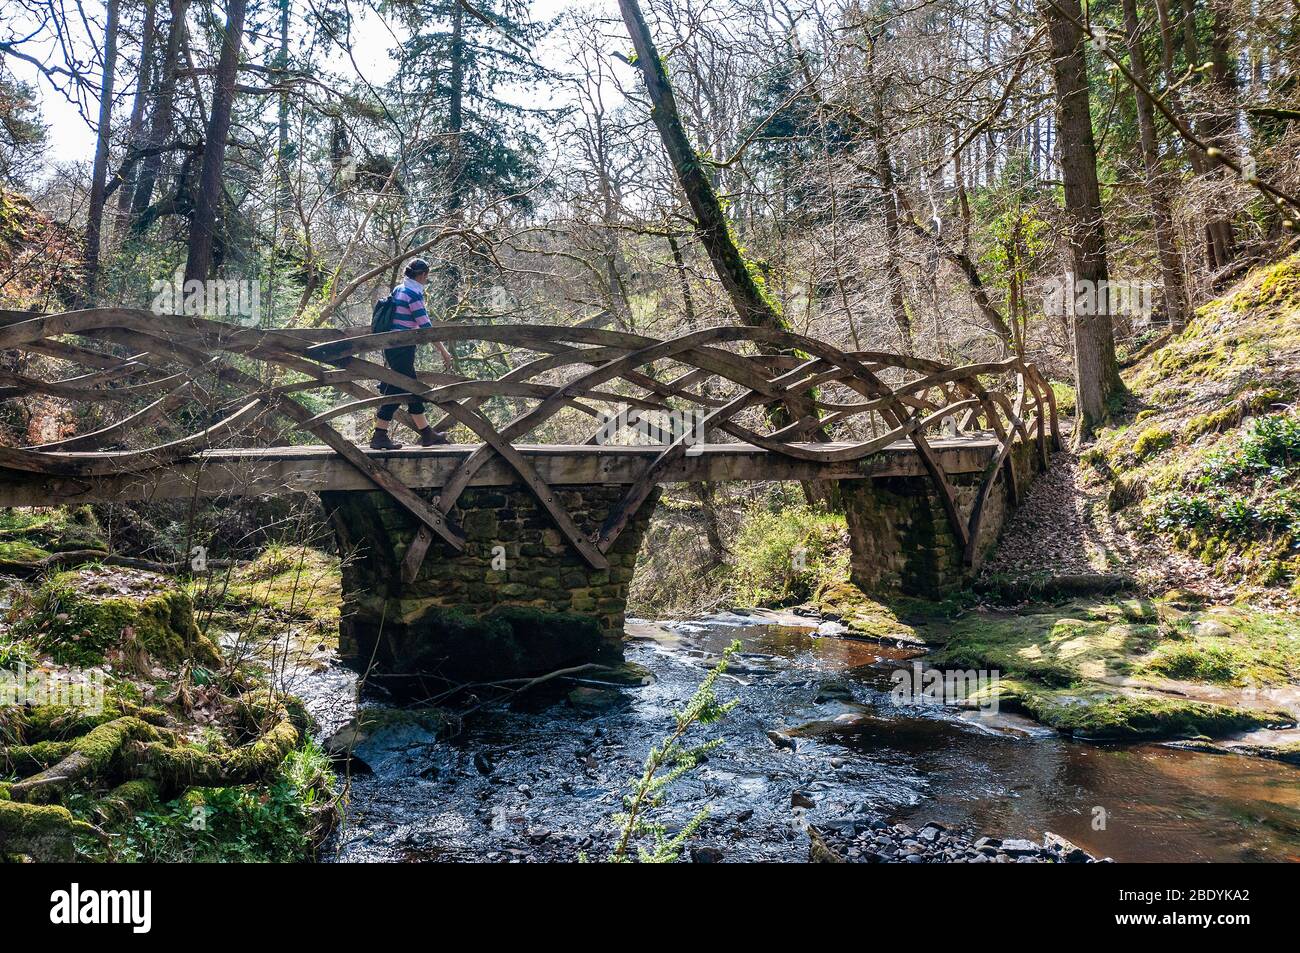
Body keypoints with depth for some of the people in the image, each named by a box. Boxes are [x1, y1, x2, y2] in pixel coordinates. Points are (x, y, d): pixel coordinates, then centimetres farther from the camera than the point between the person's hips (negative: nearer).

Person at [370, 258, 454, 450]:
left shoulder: (398, 290, 14)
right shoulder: (413, 294, -14)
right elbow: (425, 325, -16)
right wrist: (443, 351, -12)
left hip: (391, 346, 10)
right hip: (402, 349, -10)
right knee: (396, 392, -4)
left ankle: (427, 434, 21)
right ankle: (379, 436, 0)